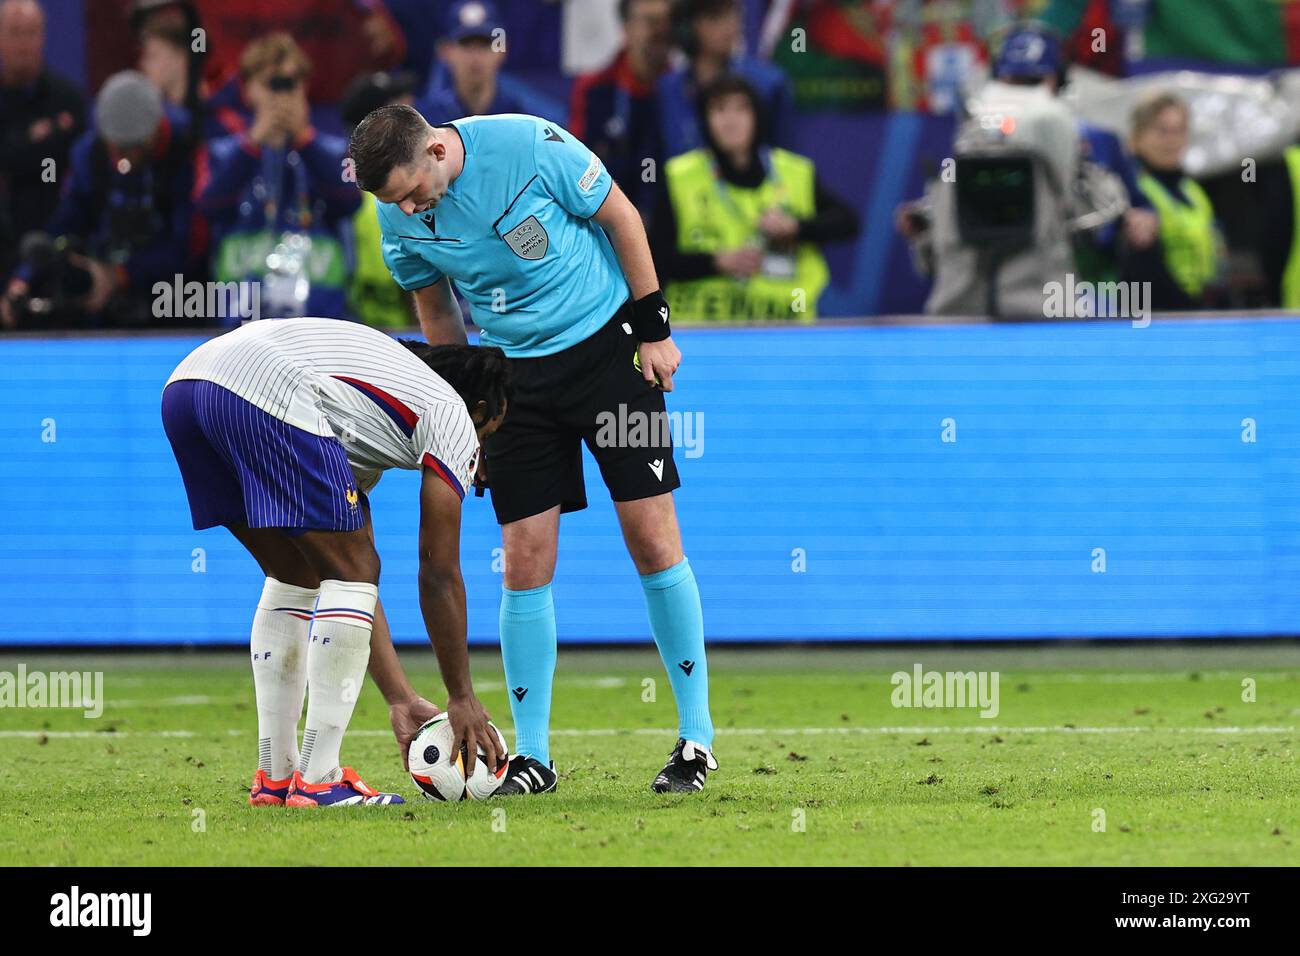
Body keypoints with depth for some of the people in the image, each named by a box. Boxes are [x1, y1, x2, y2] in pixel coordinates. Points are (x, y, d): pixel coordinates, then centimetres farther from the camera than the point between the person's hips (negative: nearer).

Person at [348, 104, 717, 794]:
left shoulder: (529, 144, -21)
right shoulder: (398, 216, -9)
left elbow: (620, 216, -8)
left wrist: (655, 329, -6)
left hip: (607, 342, -3)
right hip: (513, 369, 3)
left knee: (653, 541, -5)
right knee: (525, 562, -4)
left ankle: (697, 734, 5)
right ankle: (532, 755, 3)